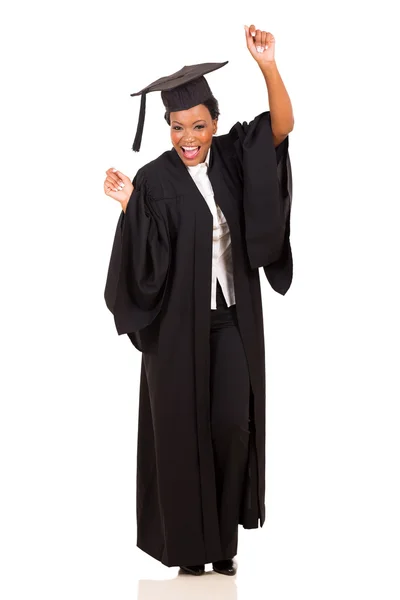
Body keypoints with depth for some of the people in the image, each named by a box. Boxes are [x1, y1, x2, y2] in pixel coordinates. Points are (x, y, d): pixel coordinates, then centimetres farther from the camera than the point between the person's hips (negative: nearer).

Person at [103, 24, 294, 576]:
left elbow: (283, 125, -12)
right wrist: (129, 205, -27)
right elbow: (148, 259, -14)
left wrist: (268, 65, -25)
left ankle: (223, 537, 17)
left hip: (233, 319, 3)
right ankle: (185, 542, 17)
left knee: (232, 425, 1)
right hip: (179, 323, -3)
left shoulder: (231, 157, 1)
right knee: (182, 430, 4)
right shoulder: (154, 180, -10)